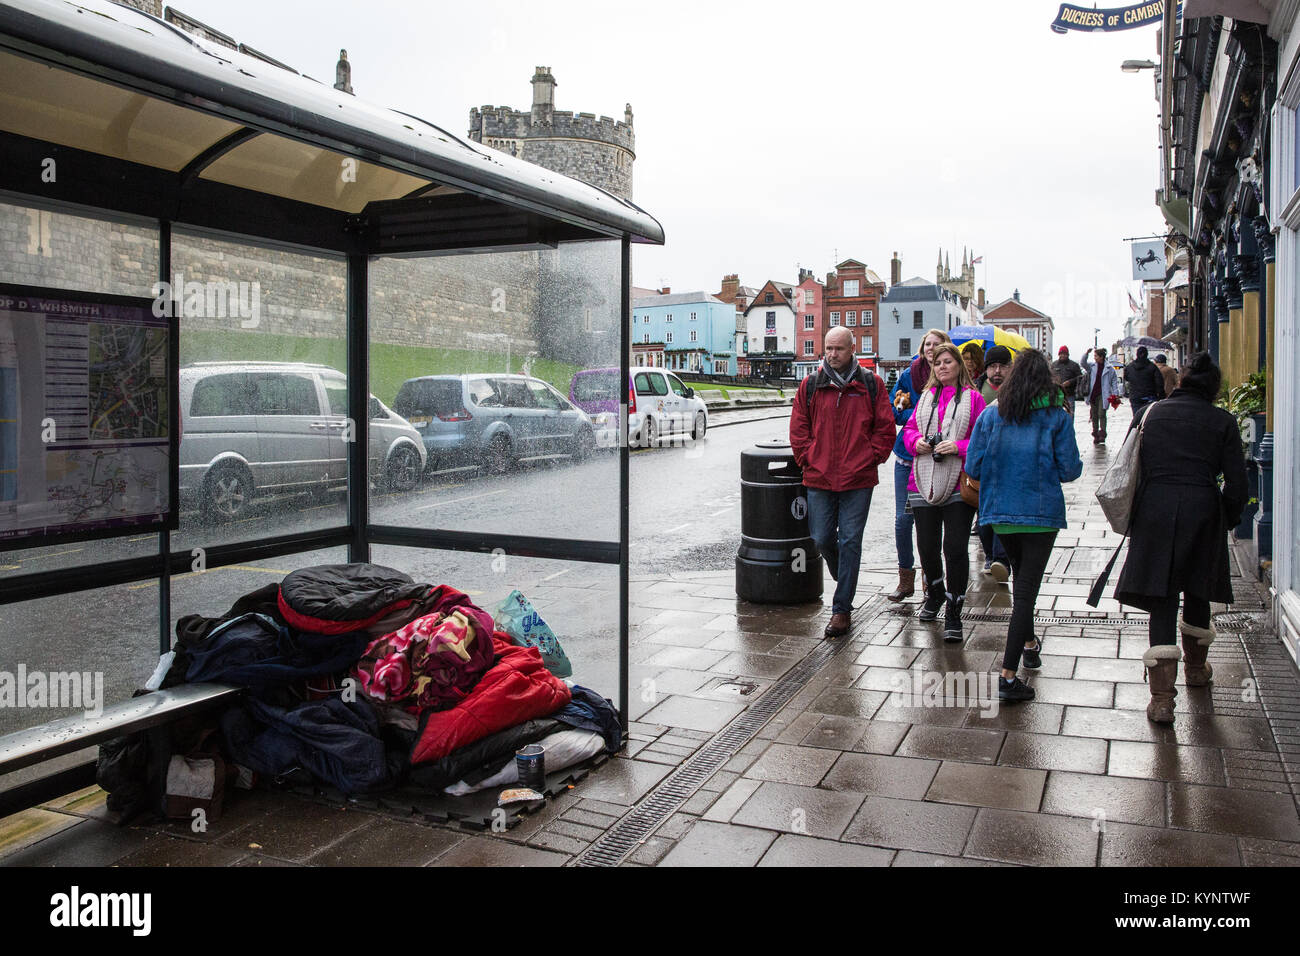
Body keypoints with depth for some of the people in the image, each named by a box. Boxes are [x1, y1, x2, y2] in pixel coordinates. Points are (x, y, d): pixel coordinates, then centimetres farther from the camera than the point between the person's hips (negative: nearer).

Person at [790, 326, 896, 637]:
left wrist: (871, 457, -3)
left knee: (849, 542, -2)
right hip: (819, 478, 2)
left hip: (858, 480, -2)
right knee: (822, 539, 5)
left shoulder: (871, 385, 3)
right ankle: (844, 582, 35)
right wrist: (808, 459, 0)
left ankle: (841, 609, 7)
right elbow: (798, 428, 9)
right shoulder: (810, 386, 7)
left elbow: (885, 427, 5)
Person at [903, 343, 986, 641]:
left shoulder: (973, 398, 1)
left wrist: (959, 447, -18)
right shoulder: (926, 397, 14)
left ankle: (953, 613, 5)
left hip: (958, 486, -4)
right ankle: (935, 593, 39)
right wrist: (916, 440, -4)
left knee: (955, 549, -7)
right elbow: (909, 429, 17)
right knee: (927, 547, 10)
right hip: (923, 485, 4)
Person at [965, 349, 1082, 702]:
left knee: (1020, 577, 26)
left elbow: (973, 467, -2)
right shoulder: (1058, 418, -7)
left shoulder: (991, 416, -2)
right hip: (1042, 513, -3)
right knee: (1026, 589, -1)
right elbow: (1070, 469, -8)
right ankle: (1008, 676, -6)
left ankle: (1029, 644, 45)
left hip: (1000, 512, 3)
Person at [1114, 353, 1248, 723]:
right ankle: (1196, 667, 43)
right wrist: (1227, 521, 14)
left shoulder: (1149, 413, 8)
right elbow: (1237, 483, -1)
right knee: (1197, 592, 21)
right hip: (1202, 511, 0)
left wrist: (1130, 518, 15)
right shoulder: (1223, 422, 4)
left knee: (1162, 600, 0)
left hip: (1154, 510, 0)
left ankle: (1162, 697, -7)